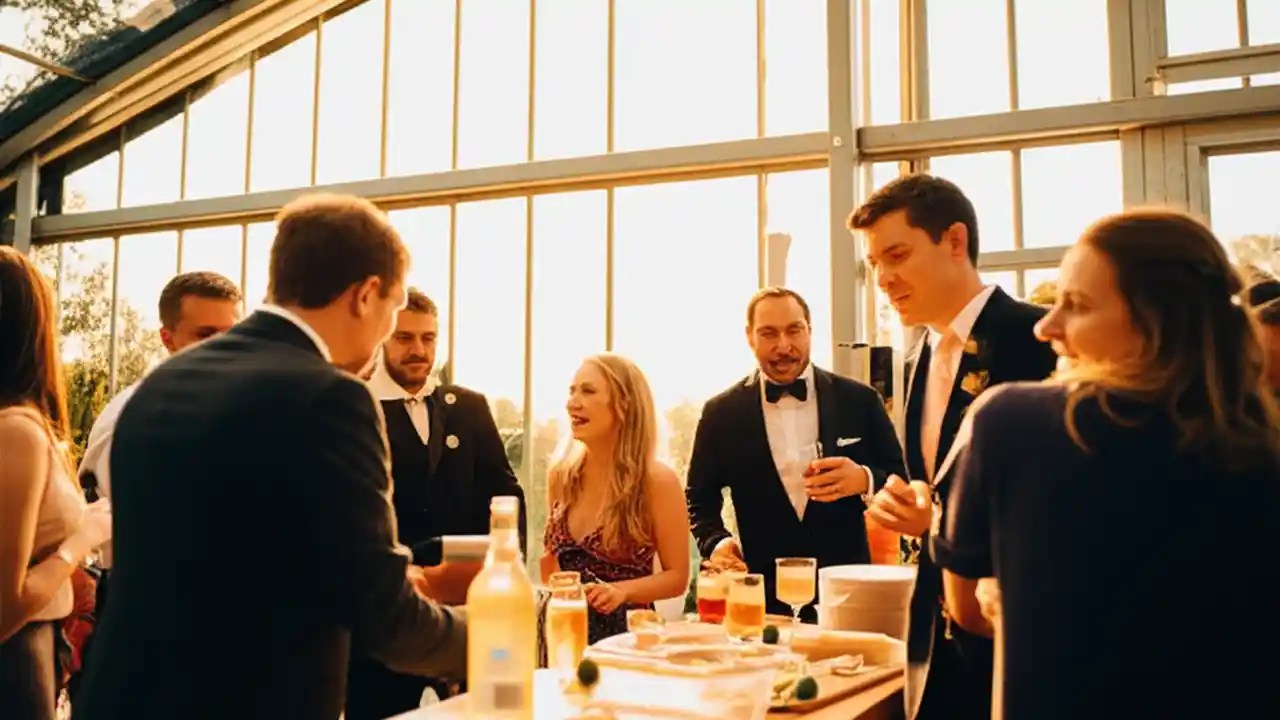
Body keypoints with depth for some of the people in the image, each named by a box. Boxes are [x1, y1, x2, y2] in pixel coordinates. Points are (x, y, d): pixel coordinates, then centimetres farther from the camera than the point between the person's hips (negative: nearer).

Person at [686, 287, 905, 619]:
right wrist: (715, 541, -12)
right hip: (761, 596, 0)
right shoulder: (721, 412, -1)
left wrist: (864, 480, -19)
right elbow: (700, 498, 7)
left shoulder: (860, 400, -1)